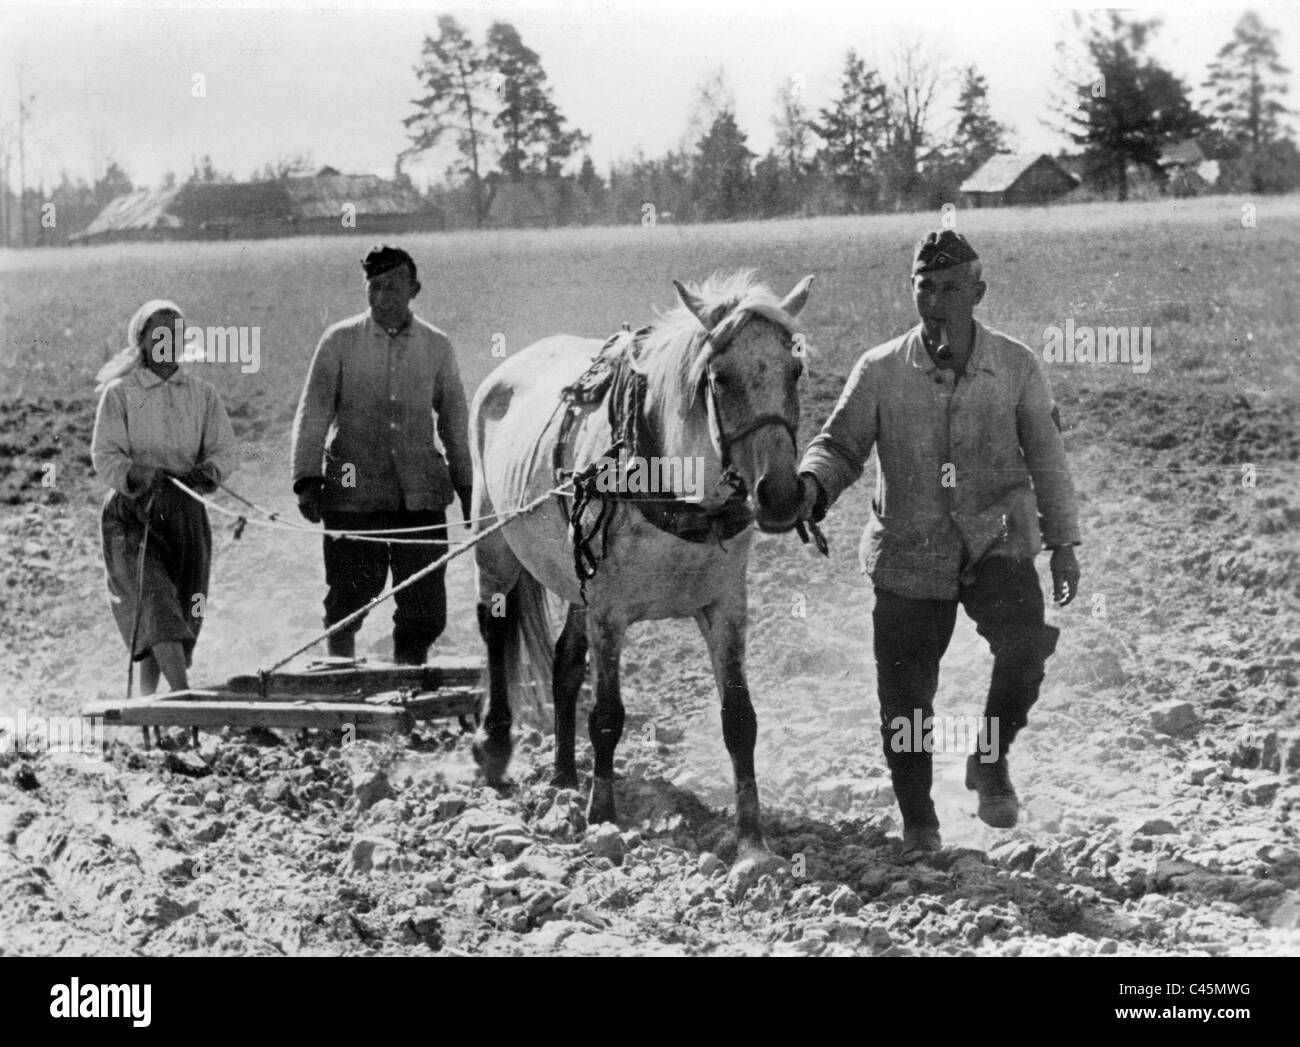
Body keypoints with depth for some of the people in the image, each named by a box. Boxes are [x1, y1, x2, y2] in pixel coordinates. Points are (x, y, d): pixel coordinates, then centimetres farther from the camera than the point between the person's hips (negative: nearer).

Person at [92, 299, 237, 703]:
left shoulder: (201, 394, 11)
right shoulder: (119, 393, 2)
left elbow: (223, 450, 6)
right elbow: (105, 455, -5)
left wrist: (207, 473, -17)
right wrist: (140, 475, -24)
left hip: (187, 515, 4)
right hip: (133, 513, -4)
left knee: (181, 610, 4)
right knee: (156, 606, -20)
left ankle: (147, 701, 19)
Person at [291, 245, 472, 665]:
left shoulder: (436, 346, 8)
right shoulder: (340, 341, 2)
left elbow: (455, 421, 16)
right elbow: (312, 414, 1)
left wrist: (467, 487, 16)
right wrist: (308, 480, -8)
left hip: (420, 492, 2)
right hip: (354, 489, -2)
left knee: (424, 603, -1)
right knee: (350, 594, 1)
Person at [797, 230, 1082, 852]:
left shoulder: (1017, 368, 0)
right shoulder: (879, 372, -2)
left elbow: (1046, 458, 7)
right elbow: (841, 444, -1)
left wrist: (1063, 543, 8)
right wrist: (812, 486, -23)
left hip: (997, 546, 0)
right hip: (907, 554, 0)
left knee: (1025, 642, -27)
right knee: (905, 695, 0)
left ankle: (990, 759, 0)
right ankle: (917, 819, 24)